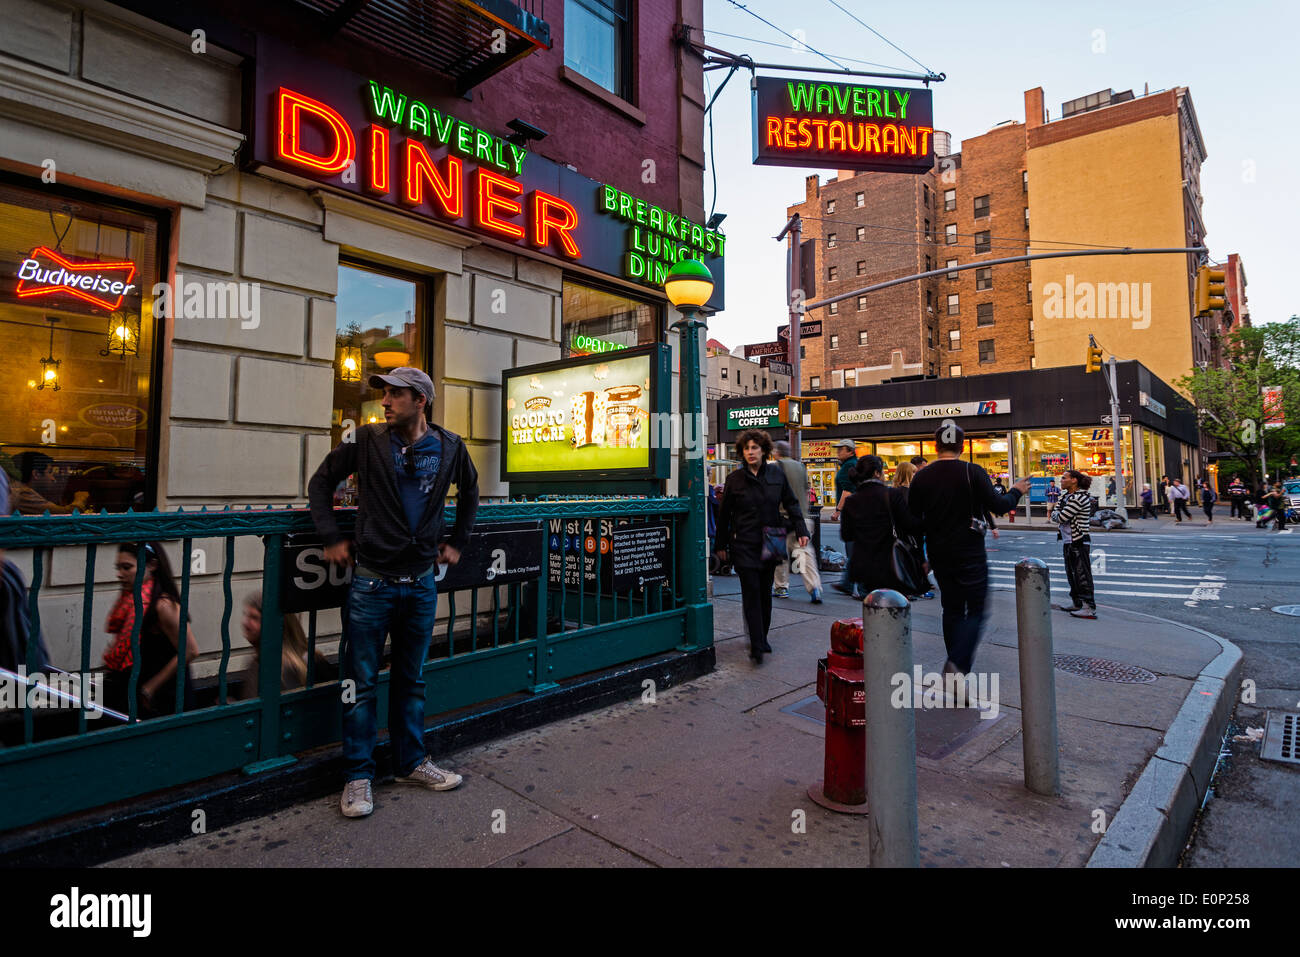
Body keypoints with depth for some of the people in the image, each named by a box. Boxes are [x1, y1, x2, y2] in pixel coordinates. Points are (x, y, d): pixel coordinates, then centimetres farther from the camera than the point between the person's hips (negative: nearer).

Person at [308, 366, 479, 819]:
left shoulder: (449, 446, 1)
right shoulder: (367, 440, -5)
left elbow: (469, 491, 18)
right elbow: (320, 482, 5)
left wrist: (457, 542, 15)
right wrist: (332, 538, -3)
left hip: (421, 583, 2)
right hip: (372, 582, -2)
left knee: (412, 679, 15)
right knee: (361, 683, 7)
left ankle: (411, 762, 31)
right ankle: (358, 775, 22)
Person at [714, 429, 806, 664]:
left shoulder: (777, 474, 3)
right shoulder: (734, 479, -2)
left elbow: (791, 504, 9)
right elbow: (724, 514, 4)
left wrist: (800, 531, -1)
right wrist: (721, 545, 6)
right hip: (744, 544, -3)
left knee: (765, 591, 11)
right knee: (751, 591, -8)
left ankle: (762, 638, 27)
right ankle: (756, 645, -6)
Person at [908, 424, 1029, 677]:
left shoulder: (922, 477, 1)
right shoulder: (973, 472, -11)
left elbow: (913, 519, 5)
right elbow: (997, 506, -10)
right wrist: (1016, 492, 7)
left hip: (939, 554, 4)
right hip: (969, 553, -4)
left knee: (952, 609, 16)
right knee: (976, 610, 3)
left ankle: (957, 664, 22)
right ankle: (958, 663, -14)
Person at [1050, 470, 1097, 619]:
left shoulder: (1079, 498, -18)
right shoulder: (1067, 495, 13)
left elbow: (1061, 517, -22)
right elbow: (1057, 509, 16)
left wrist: (1053, 515, -1)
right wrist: (1055, 514, -7)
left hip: (1079, 541, -10)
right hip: (1068, 541, 10)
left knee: (1082, 574, -7)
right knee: (1072, 573, 16)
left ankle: (1089, 608, -4)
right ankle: (1076, 603, 27)